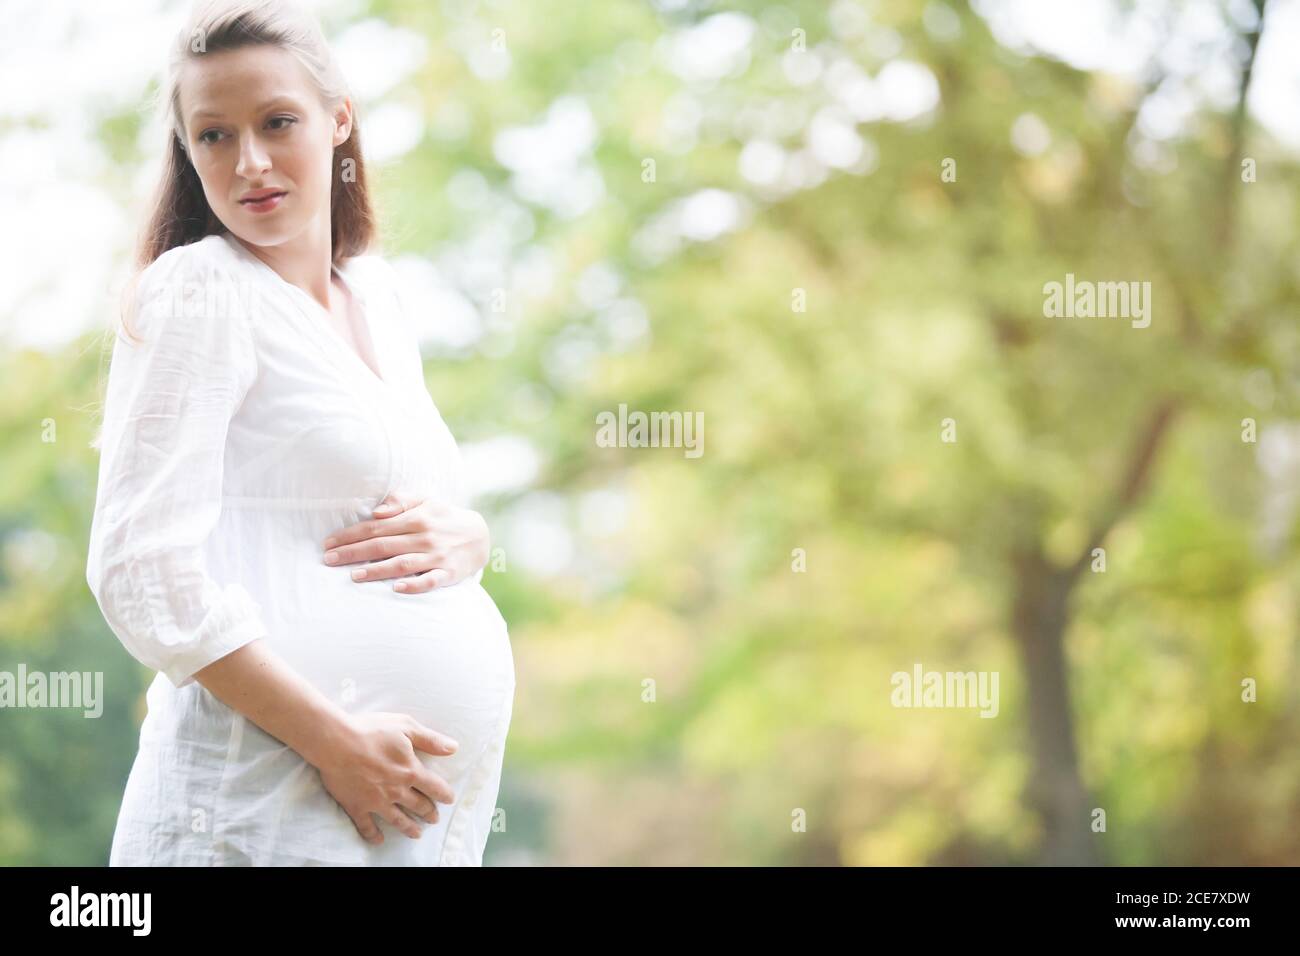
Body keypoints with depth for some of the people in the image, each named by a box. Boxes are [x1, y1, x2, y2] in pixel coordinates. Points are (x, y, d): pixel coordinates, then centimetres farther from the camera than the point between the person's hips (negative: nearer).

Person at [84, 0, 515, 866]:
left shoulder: (376, 292, 13)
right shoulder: (199, 290, -7)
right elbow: (142, 572, -16)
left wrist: (464, 536, -1)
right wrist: (334, 739, -20)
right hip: (276, 802, -7)